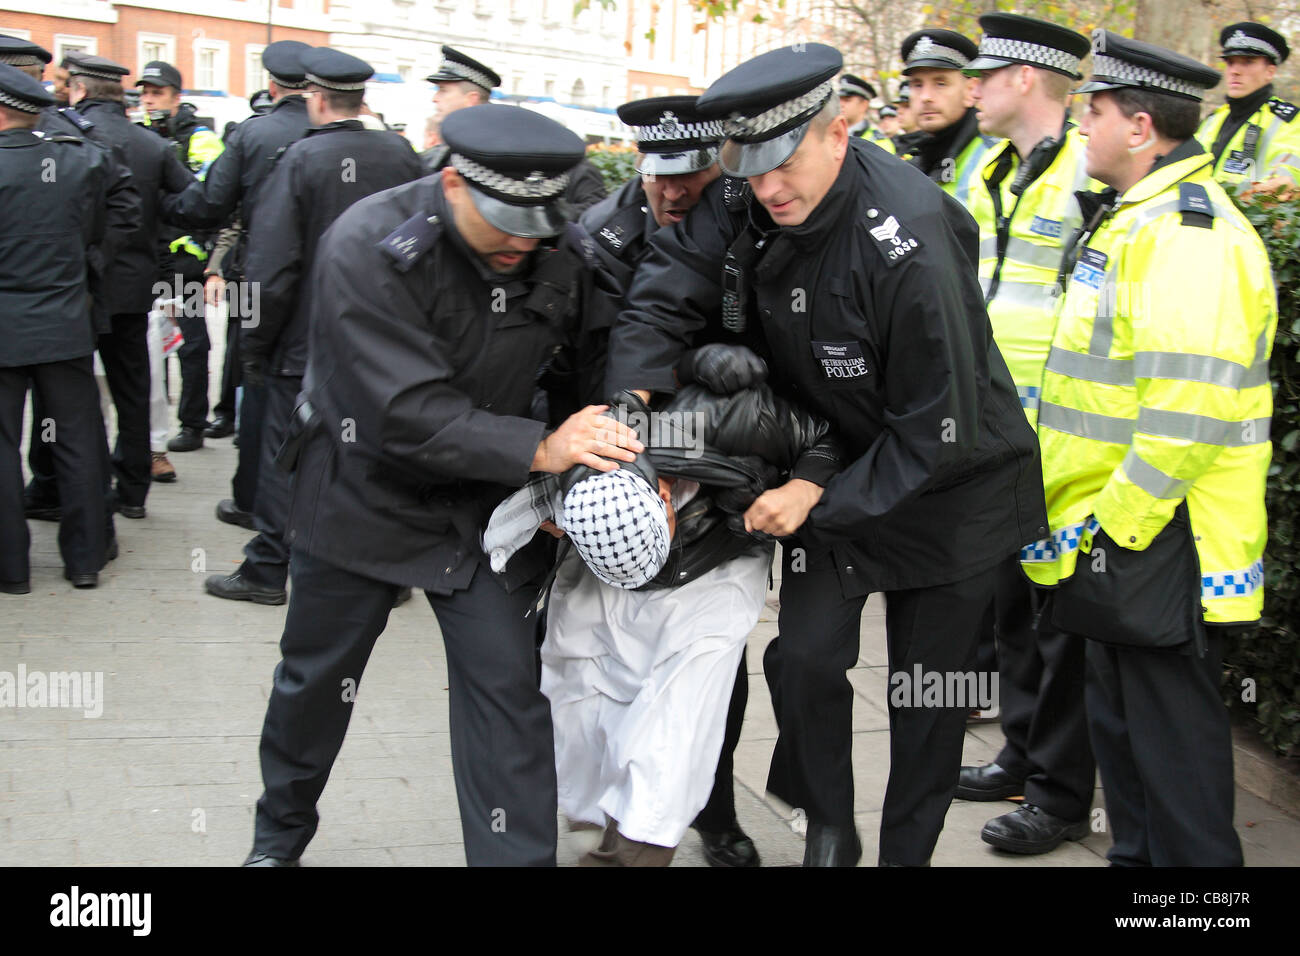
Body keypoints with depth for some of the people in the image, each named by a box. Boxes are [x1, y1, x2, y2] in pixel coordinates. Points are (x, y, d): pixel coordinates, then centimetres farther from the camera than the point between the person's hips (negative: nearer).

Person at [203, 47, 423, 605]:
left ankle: (267, 571, 16)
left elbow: (273, 265, -15)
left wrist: (254, 345, -5)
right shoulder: (401, 155, -1)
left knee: (285, 454, 7)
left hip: (306, 343, -4)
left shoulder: (302, 159, -15)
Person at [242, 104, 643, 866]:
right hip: (365, 494, -2)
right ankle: (281, 833, 43)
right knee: (315, 679, 16)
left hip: (487, 504, 2)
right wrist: (537, 450, -36)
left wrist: (609, 432, -16)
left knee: (507, 688, -4)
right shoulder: (367, 247, -25)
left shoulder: (554, 254, -12)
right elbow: (410, 414, -31)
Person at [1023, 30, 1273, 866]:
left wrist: (1108, 530, -21)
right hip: (1115, 539, 10)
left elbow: (1186, 419, -26)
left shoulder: (1190, 236, -19)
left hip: (1160, 548, -10)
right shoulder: (1129, 220, 14)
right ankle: (1137, 854, 34)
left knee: (1173, 742, 0)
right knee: (1121, 723, 20)